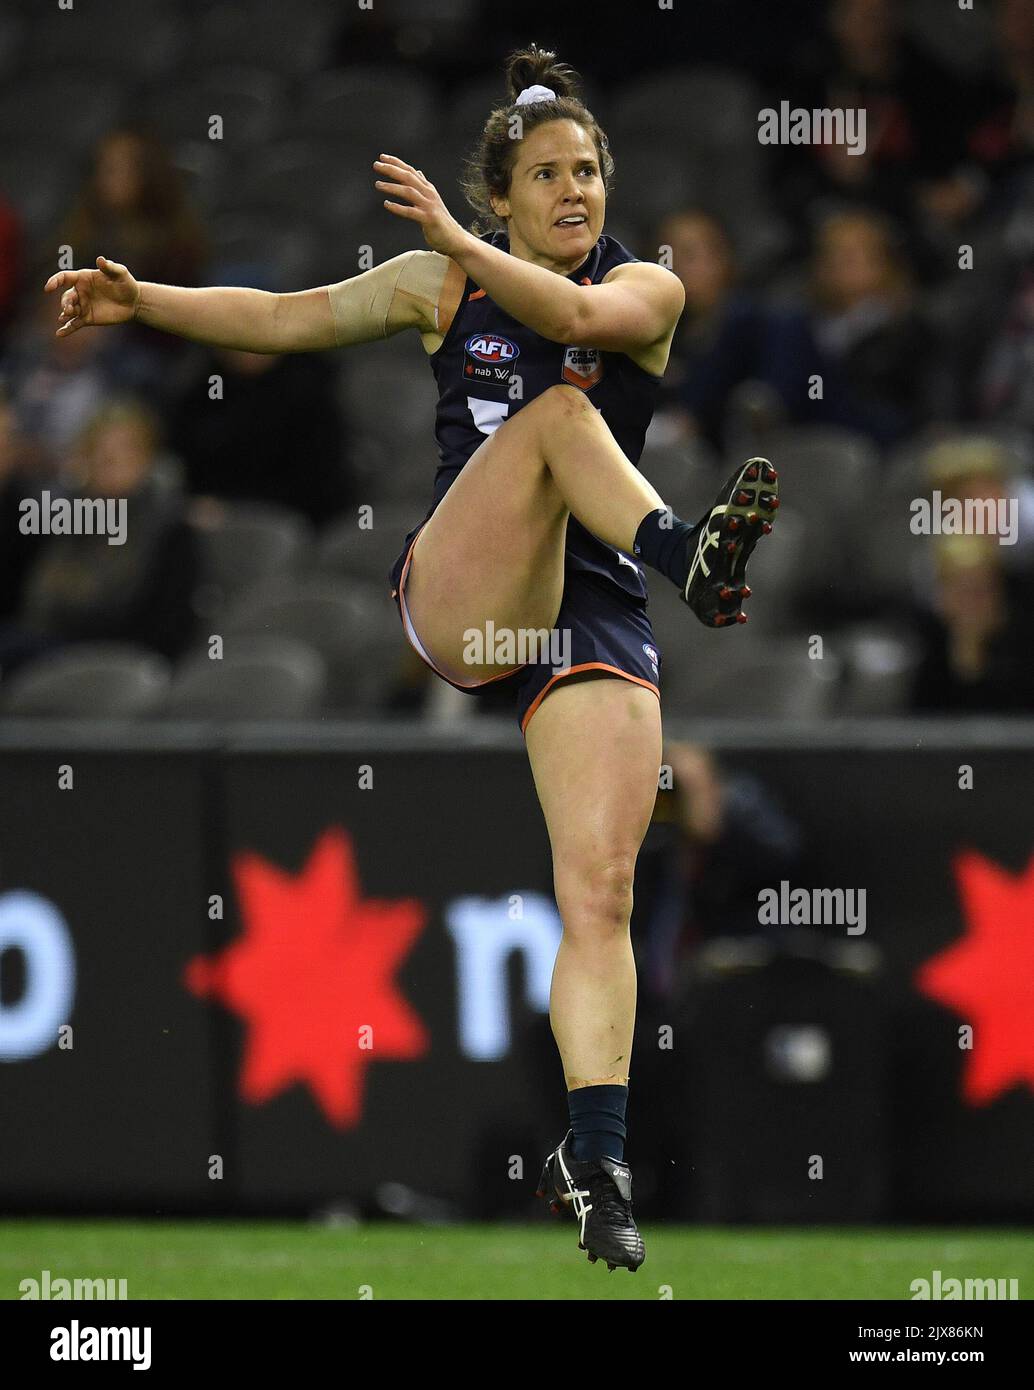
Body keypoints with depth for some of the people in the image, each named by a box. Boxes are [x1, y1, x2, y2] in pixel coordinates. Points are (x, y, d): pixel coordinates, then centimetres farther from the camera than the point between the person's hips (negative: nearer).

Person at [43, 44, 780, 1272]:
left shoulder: (646, 290, 7)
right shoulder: (442, 286, 13)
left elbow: (576, 314, -16)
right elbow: (281, 318, 13)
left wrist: (457, 243, -27)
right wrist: (140, 300, 2)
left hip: (591, 614, 0)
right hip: (453, 600, 0)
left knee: (601, 894, -13)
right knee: (558, 406, -25)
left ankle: (594, 1159, -16)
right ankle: (689, 556, -49)